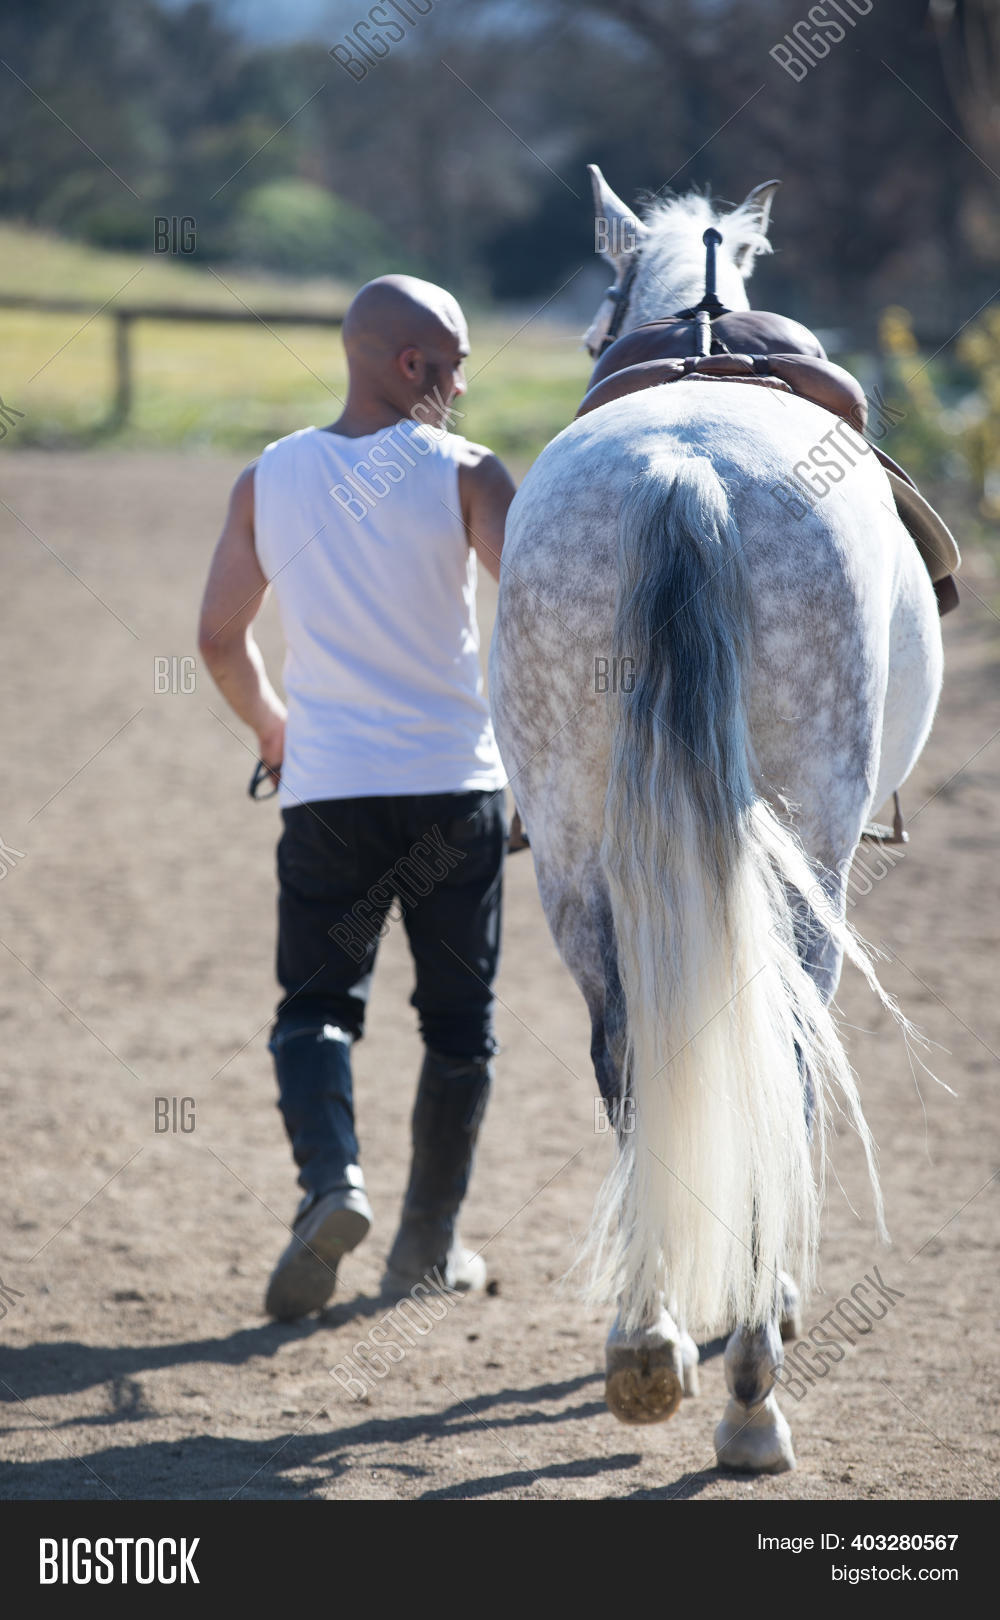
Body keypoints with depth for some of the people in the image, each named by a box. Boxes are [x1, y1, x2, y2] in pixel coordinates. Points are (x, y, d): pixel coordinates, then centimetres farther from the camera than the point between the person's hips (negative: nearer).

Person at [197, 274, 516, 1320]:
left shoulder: (267, 481, 3)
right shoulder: (463, 474, -6)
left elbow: (220, 637, 7)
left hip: (324, 789, 1)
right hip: (454, 782, -1)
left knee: (313, 1002, 8)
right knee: (458, 1018, 13)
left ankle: (330, 1176, -20)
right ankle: (430, 1242, 19)